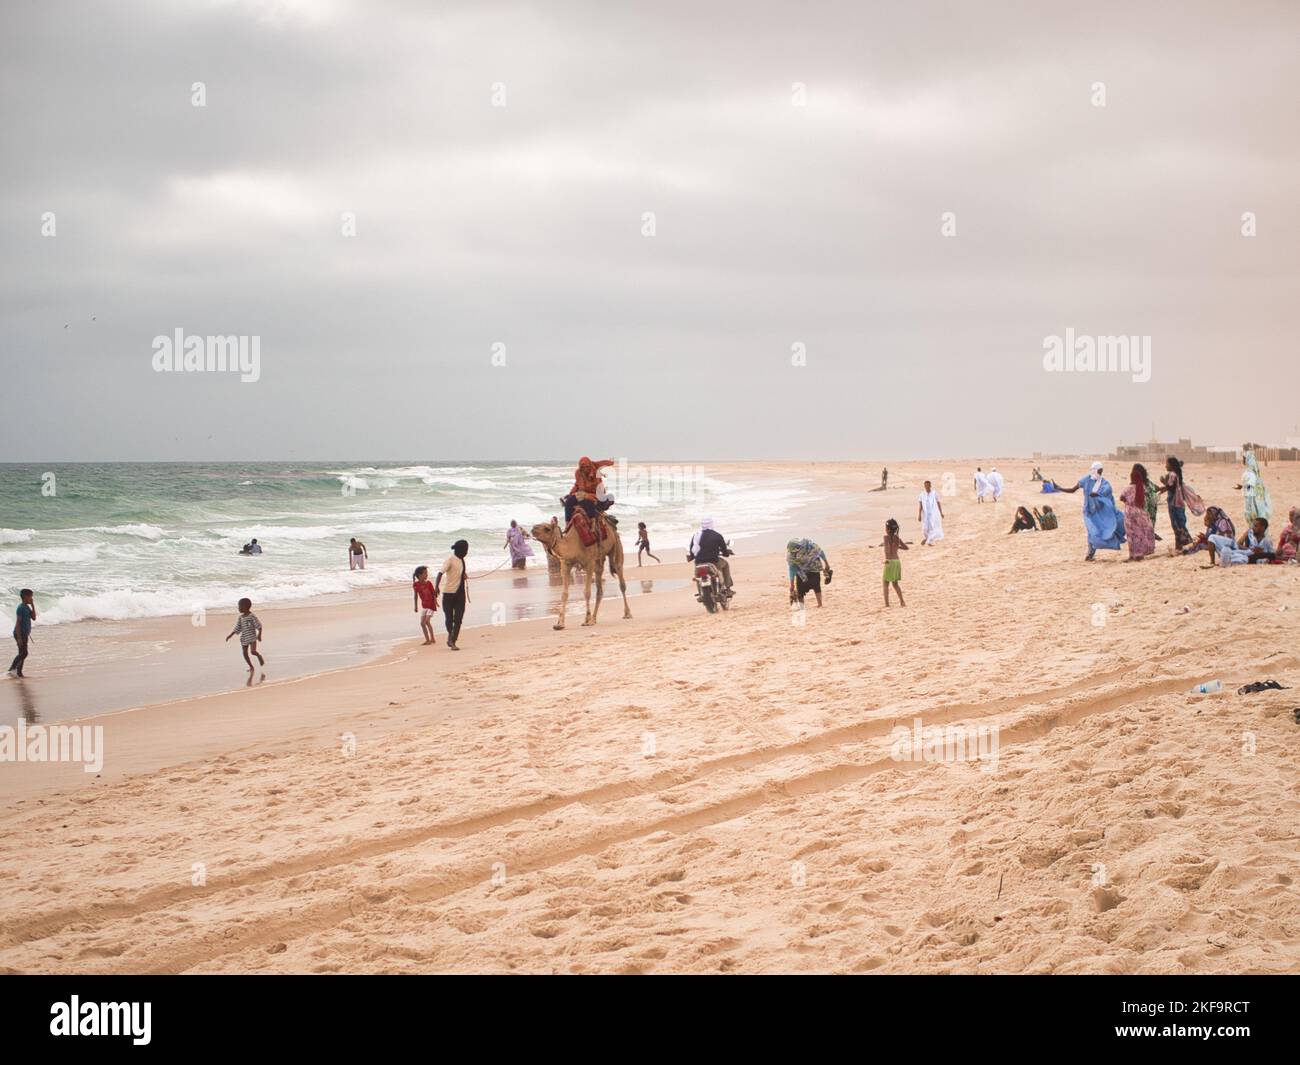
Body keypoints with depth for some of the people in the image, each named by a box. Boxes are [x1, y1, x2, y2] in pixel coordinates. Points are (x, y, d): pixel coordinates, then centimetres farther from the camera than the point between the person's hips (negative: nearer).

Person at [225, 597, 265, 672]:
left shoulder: (252, 616, -12)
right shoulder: (240, 617, 6)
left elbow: (259, 626, -12)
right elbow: (237, 629, 12)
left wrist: (259, 635, -21)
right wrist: (230, 636, 7)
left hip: (252, 637, -6)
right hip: (244, 638, 6)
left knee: (253, 651, -20)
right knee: (245, 653, 4)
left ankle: (259, 656, 13)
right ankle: (251, 667, 20)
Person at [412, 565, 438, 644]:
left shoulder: (428, 583, -12)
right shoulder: (415, 585, -5)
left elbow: (434, 593, -8)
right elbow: (416, 595, 6)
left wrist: (435, 601, -25)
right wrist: (416, 606, 10)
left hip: (431, 605, -5)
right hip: (424, 605, 5)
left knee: (427, 621, -16)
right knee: (422, 623, 2)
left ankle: (432, 638, -5)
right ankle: (427, 640, 12)